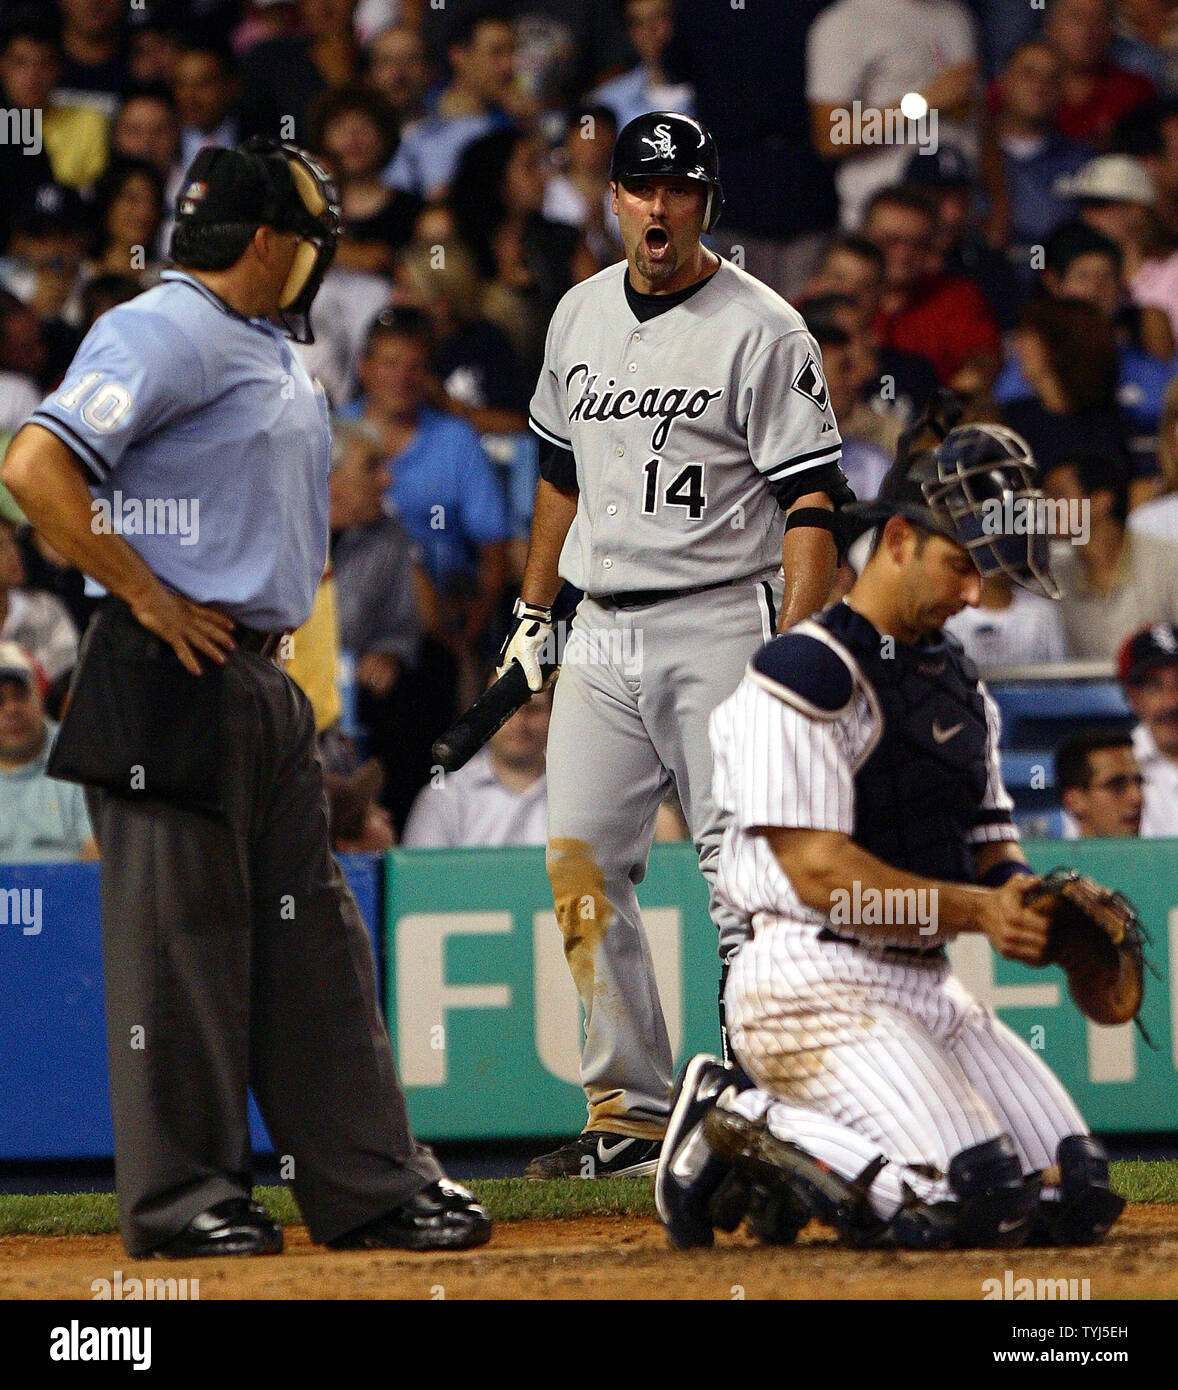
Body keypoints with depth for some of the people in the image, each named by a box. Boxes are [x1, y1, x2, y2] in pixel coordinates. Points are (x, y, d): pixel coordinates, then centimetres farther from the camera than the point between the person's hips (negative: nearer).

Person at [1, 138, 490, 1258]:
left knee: (311, 935, 9)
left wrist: (266, 630, 17)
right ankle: (180, 1198, -1)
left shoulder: (274, 351, 19)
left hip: (262, 682, 10)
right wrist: (147, 597, -19)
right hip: (171, 677, -10)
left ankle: (369, 1186, 12)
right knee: (179, 934, -5)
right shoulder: (163, 332, -11)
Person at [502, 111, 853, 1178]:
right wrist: (532, 612, 22)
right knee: (582, 864, 2)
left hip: (719, 627, -6)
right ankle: (631, 1115, 7)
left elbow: (812, 505, -11)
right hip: (602, 636, 7)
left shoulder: (762, 331, -7)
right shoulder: (579, 318, 13)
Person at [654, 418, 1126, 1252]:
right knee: (972, 1205, -24)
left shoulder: (961, 685, 19)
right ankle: (736, 1127, -4)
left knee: (1078, 1199, -1)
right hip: (813, 985, -9)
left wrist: (1025, 898, -4)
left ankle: (794, 1155, 10)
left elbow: (990, 839, 20)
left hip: (925, 986, 9)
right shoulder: (805, 674, -11)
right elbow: (820, 871, -18)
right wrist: (977, 910, -21)